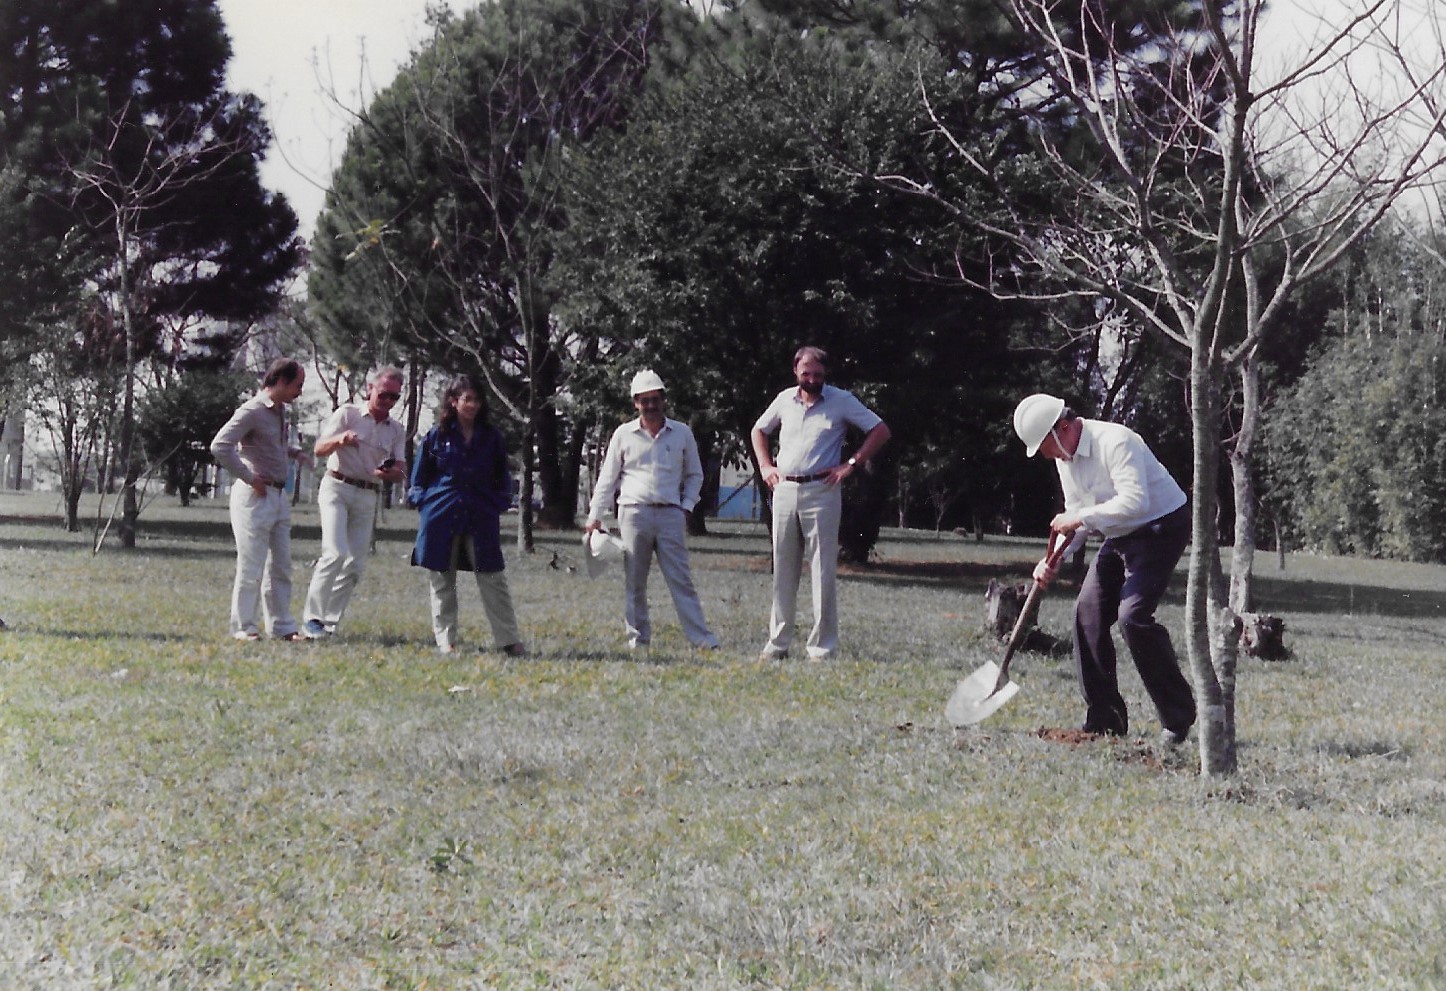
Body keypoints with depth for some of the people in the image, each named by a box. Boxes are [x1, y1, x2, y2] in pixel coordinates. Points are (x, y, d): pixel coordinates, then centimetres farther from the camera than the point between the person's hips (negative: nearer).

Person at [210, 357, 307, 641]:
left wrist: (294, 452, 15)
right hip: (255, 497, -9)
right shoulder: (253, 411, -14)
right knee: (251, 567, -4)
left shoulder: (280, 411, 14)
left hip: (279, 497, 9)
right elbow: (220, 447, -22)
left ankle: (281, 625, 17)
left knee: (280, 567, 11)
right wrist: (250, 479, -18)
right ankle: (243, 627, 3)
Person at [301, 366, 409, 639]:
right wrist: (340, 440, -27)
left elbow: (401, 473, 3)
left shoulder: (397, 430, 11)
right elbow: (319, 449, -6)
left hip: (368, 497, 5)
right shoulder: (348, 414, 1)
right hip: (337, 488, -5)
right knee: (336, 553, -19)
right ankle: (312, 616, -14)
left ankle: (329, 620, 9)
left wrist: (390, 472, -22)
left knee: (356, 564, 0)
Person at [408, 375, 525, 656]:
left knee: (493, 579, -3)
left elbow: (502, 477, 16)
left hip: (481, 518, 0)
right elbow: (419, 477, 9)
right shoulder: (437, 436, 3)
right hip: (441, 517, 0)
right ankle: (445, 640, 13)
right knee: (442, 580, 5)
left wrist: (499, 504, 5)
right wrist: (425, 503, -1)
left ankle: (509, 640, -2)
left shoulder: (491, 437, 7)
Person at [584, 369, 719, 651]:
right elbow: (607, 478, 11)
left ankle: (702, 638, -8)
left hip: (670, 514, 0)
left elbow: (695, 474, 18)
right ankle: (638, 638, 11)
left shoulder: (682, 433, 9)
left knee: (681, 579, -5)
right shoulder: (624, 434, 7)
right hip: (634, 512, 0)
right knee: (635, 583, 4)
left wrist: (686, 506, 6)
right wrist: (595, 516, 7)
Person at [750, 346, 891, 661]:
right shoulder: (785, 399, 11)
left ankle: (822, 647, -3)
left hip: (821, 492, -4)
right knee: (783, 570, 7)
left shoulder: (842, 401, 0)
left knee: (823, 571, -6)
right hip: (784, 490, 4)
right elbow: (759, 430, 27)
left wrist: (851, 464, -7)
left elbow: (881, 431, -1)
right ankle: (777, 643, 12)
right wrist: (765, 465, 12)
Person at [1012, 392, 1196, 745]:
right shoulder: (1065, 456, 4)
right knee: (1088, 613, 1)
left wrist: (1082, 518, -29)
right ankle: (1104, 719, 8)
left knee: (1133, 615, -21)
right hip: (1119, 537, 9)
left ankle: (1178, 718, -10)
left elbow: (1135, 500, -33)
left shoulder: (1115, 442, -24)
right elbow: (1076, 515, 11)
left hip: (1161, 528, -9)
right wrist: (1054, 560, -3)